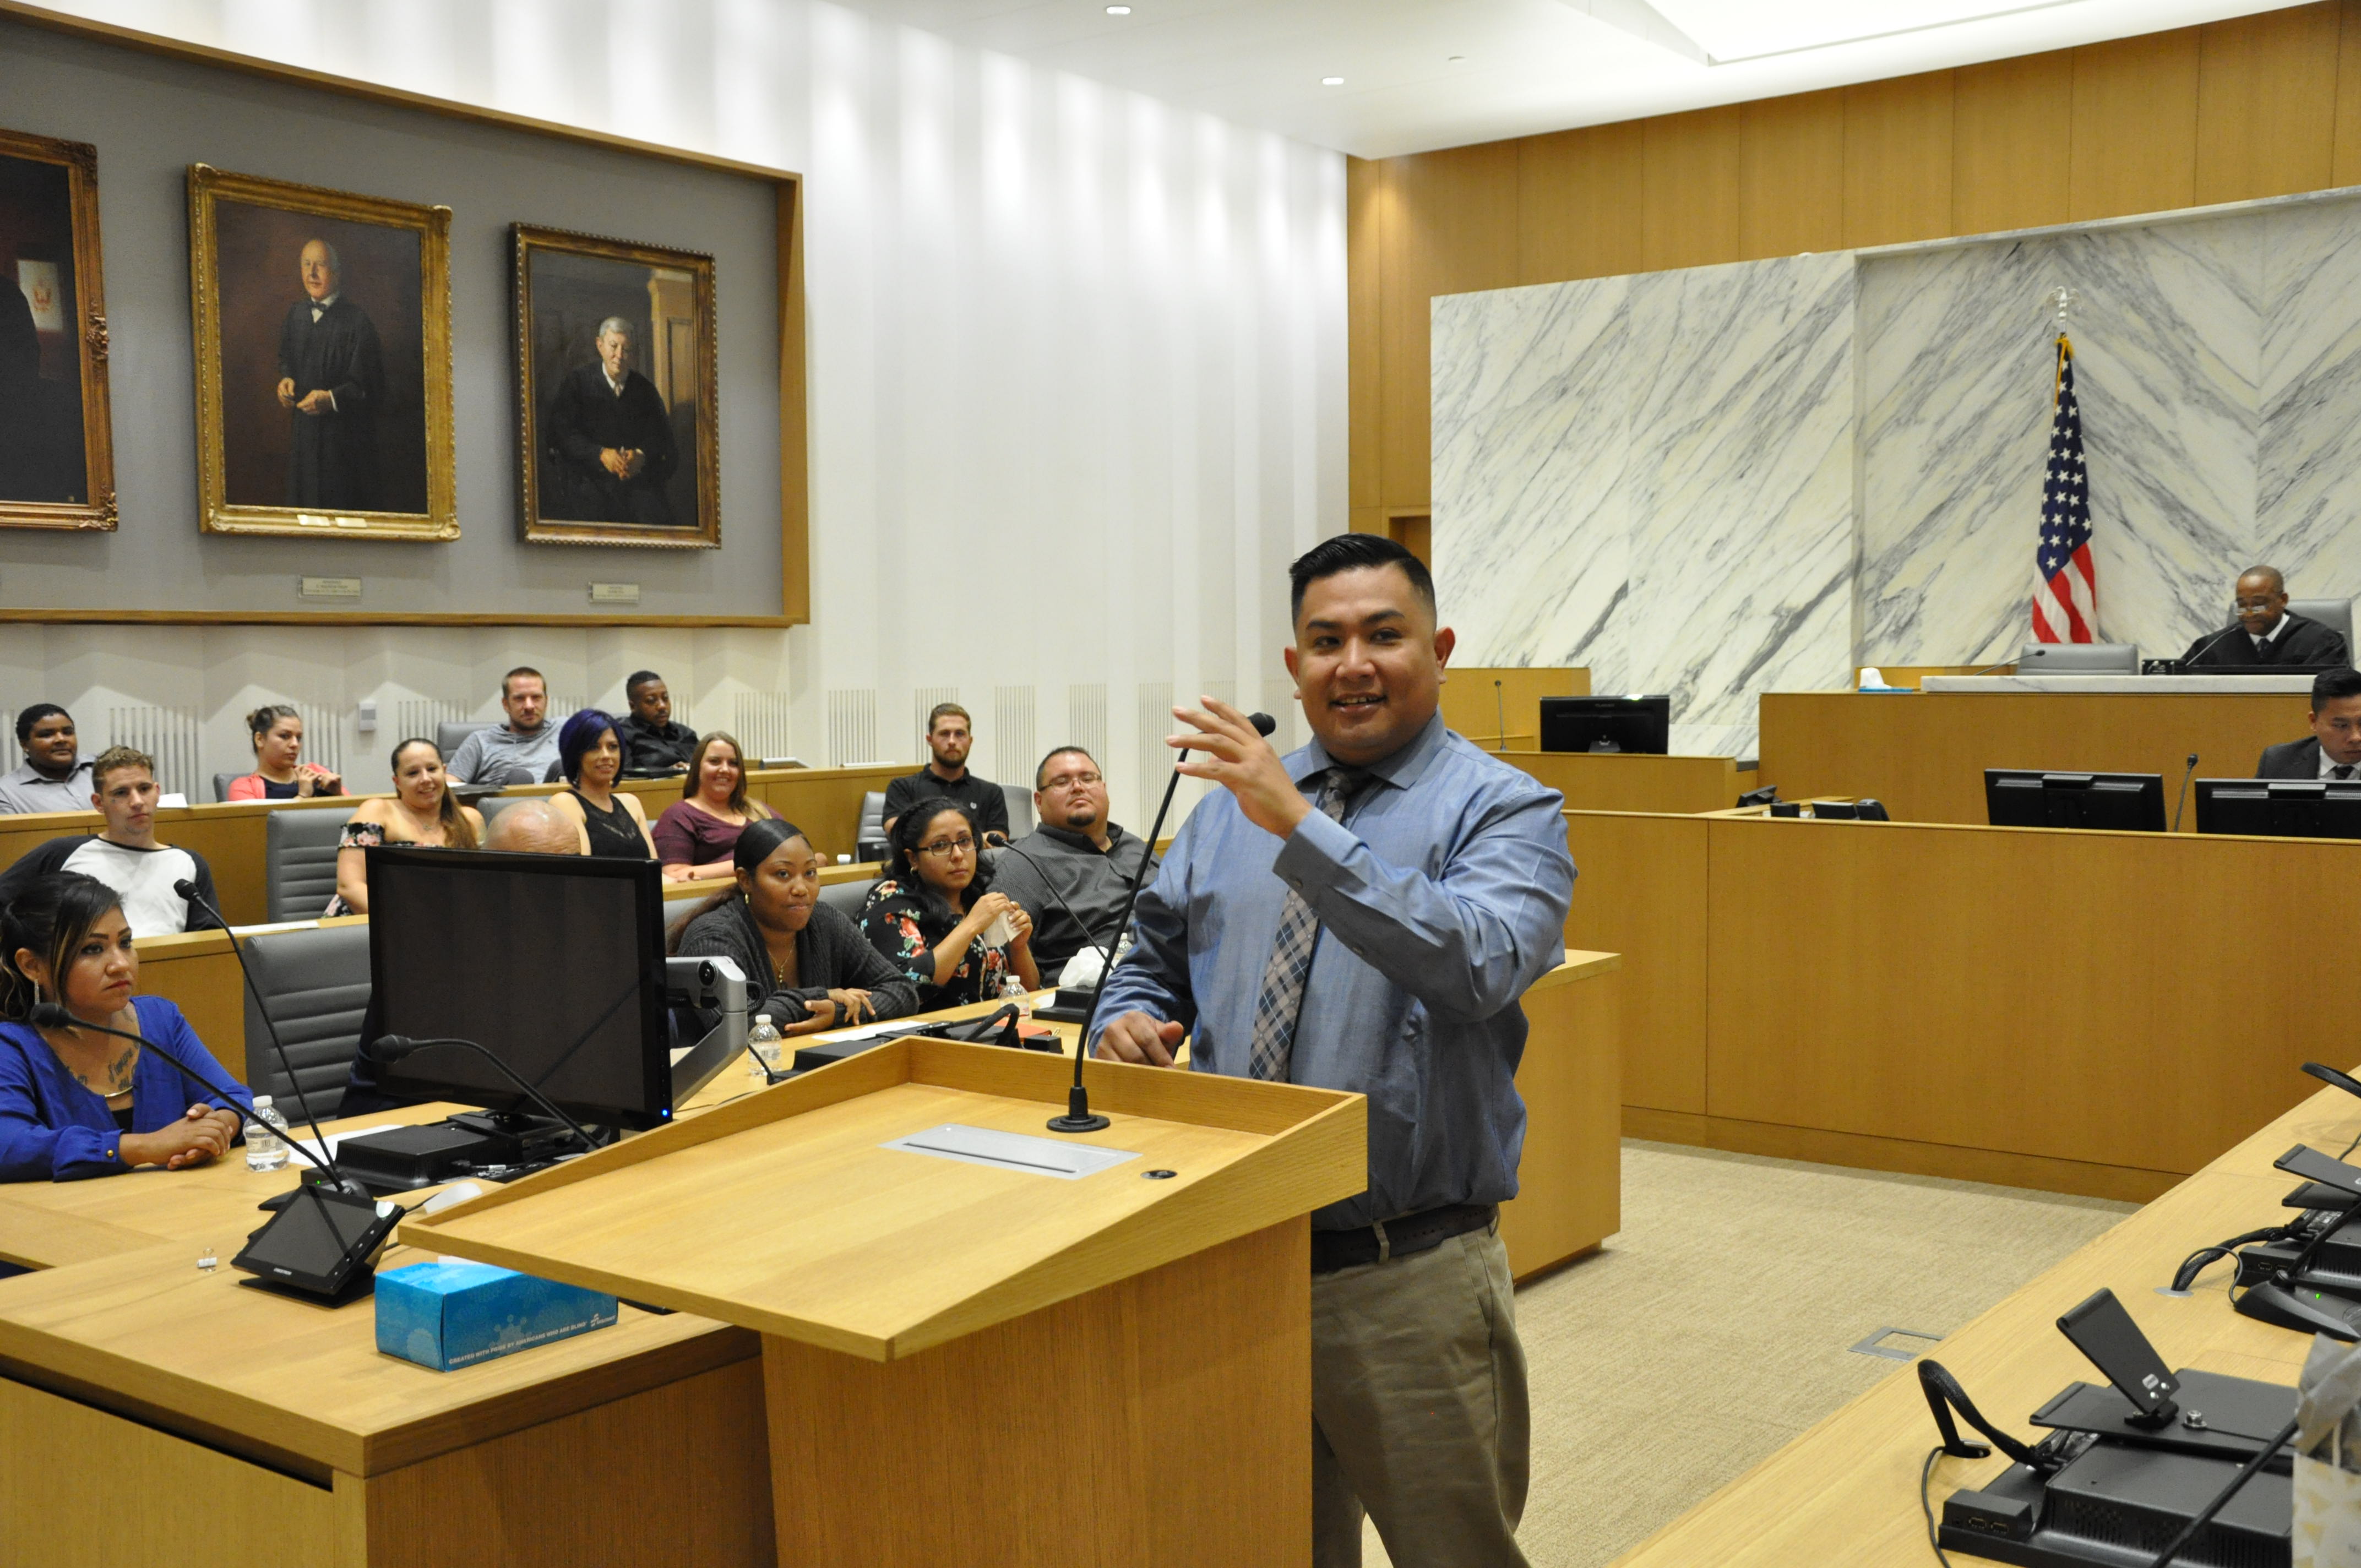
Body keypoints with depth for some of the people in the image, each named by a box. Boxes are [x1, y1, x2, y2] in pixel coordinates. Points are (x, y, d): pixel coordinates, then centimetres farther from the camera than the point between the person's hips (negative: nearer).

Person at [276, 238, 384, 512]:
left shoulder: (357, 321, -14)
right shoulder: (296, 313, 8)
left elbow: (370, 386, -15)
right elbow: (285, 357, 23)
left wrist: (332, 399, -26)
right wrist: (286, 378, 2)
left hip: (343, 435, -6)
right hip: (303, 427, 6)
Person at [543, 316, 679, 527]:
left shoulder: (645, 389, 16)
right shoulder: (577, 381, 9)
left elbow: (660, 434, 8)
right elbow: (561, 432, -1)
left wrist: (642, 455, -15)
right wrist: (601, 454, -17)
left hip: (636, 476, 2)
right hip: (587, 475, -1)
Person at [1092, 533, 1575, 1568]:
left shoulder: (1503, 809, -8)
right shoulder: (1232, 803, 10)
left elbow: (1480, 965, -27)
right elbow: (1155, 961, 18)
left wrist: (1301, 828, -32)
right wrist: (1131, 1019, -5)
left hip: (1407, 1280, -4)